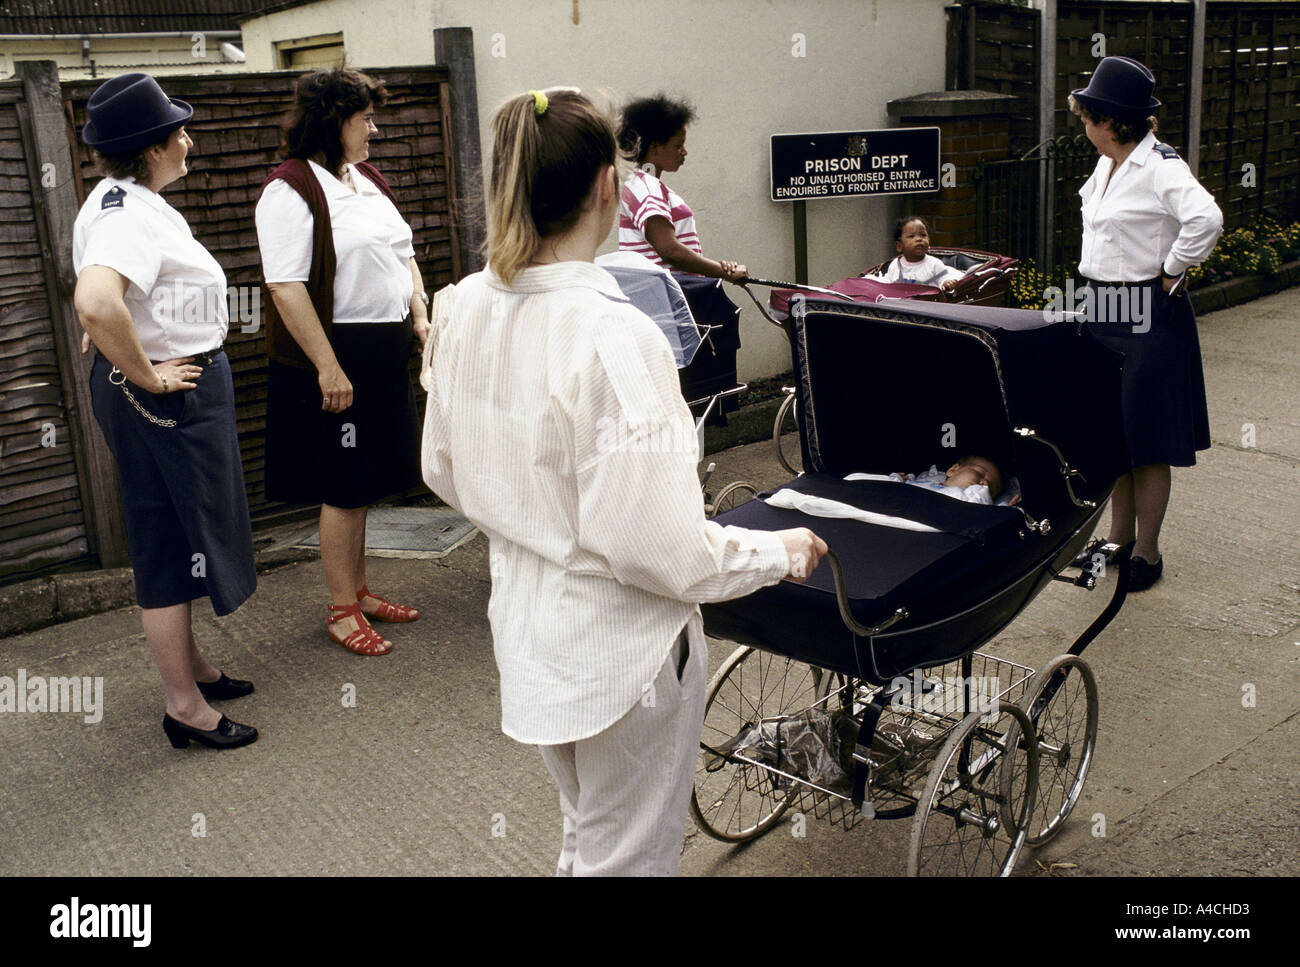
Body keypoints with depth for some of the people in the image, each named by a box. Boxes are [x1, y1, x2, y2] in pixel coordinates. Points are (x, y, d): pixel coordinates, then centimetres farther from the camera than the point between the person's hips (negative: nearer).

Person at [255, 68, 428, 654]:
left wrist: (420, 319, 9)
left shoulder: (367, 180, 14)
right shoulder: (291, 188, -14)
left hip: (385, 351, 8)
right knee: (343, 489, 1)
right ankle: (342, 612, 14)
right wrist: (327, 367, -23)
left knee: (362, 483, 17)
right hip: (337, 354, -8)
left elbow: (402, 254, 22)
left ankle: (358, 590, 30)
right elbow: (286, 286, -21)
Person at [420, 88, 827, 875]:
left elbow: (445, 471, 7)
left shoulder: (465, 310, -5)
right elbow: (653, 544, -26)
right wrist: (776, 553, -10)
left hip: (526, 626, 7)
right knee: (628, 858, 16)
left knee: (587, 838, 30)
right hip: (621, 646, -7)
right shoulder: (614, 337, -28)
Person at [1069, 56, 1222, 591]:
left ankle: (1148, 551, 12)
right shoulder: (1107, 165, 9)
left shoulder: (1160, 168, -17)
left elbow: (1205, 219, -32)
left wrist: (1169, 274, -19)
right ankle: (1120, 536, 29)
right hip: (1103, 311, 9)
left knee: (1148, 440, 1)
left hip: (1148, 316, -9)